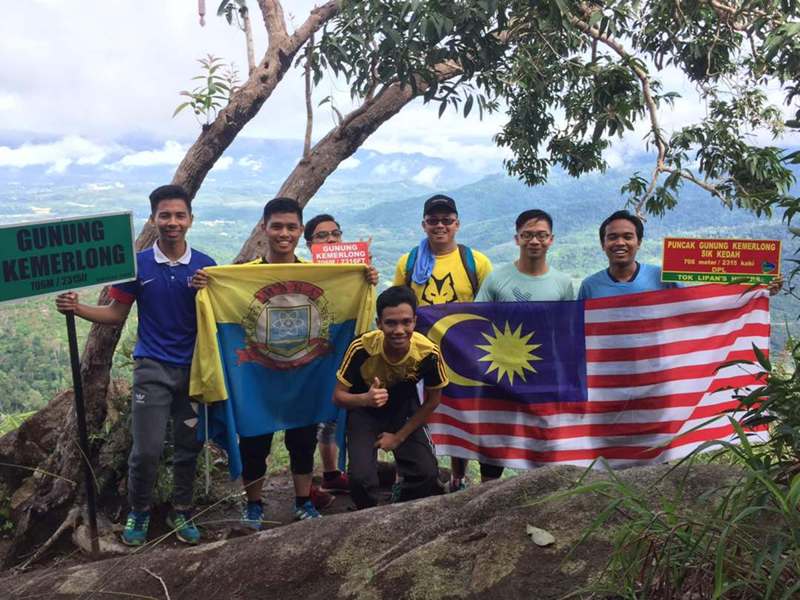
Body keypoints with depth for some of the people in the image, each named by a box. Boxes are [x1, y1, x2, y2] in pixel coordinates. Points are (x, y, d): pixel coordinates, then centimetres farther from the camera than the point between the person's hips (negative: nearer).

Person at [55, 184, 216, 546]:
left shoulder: (205, 266, -1)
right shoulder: (137, 264, -2)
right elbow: (116, 314, 4)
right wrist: (78, 308, -12)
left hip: (195, 368, 2)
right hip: (153, 368, -1)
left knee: (189, 445, 11)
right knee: (147, 449, -4)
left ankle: (181, 511, 30)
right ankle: (138, 511, 22)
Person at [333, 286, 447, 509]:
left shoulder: (428, 352, -28)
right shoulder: (362, 348, -32)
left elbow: (433, 400, -8)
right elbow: (338, 396, -19)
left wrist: (399, 436, -7)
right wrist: (365, 399, -41)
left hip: (406, 412, 2)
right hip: (365, 411, -2)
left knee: (427, 475, -12)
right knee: (361, 477, -20)